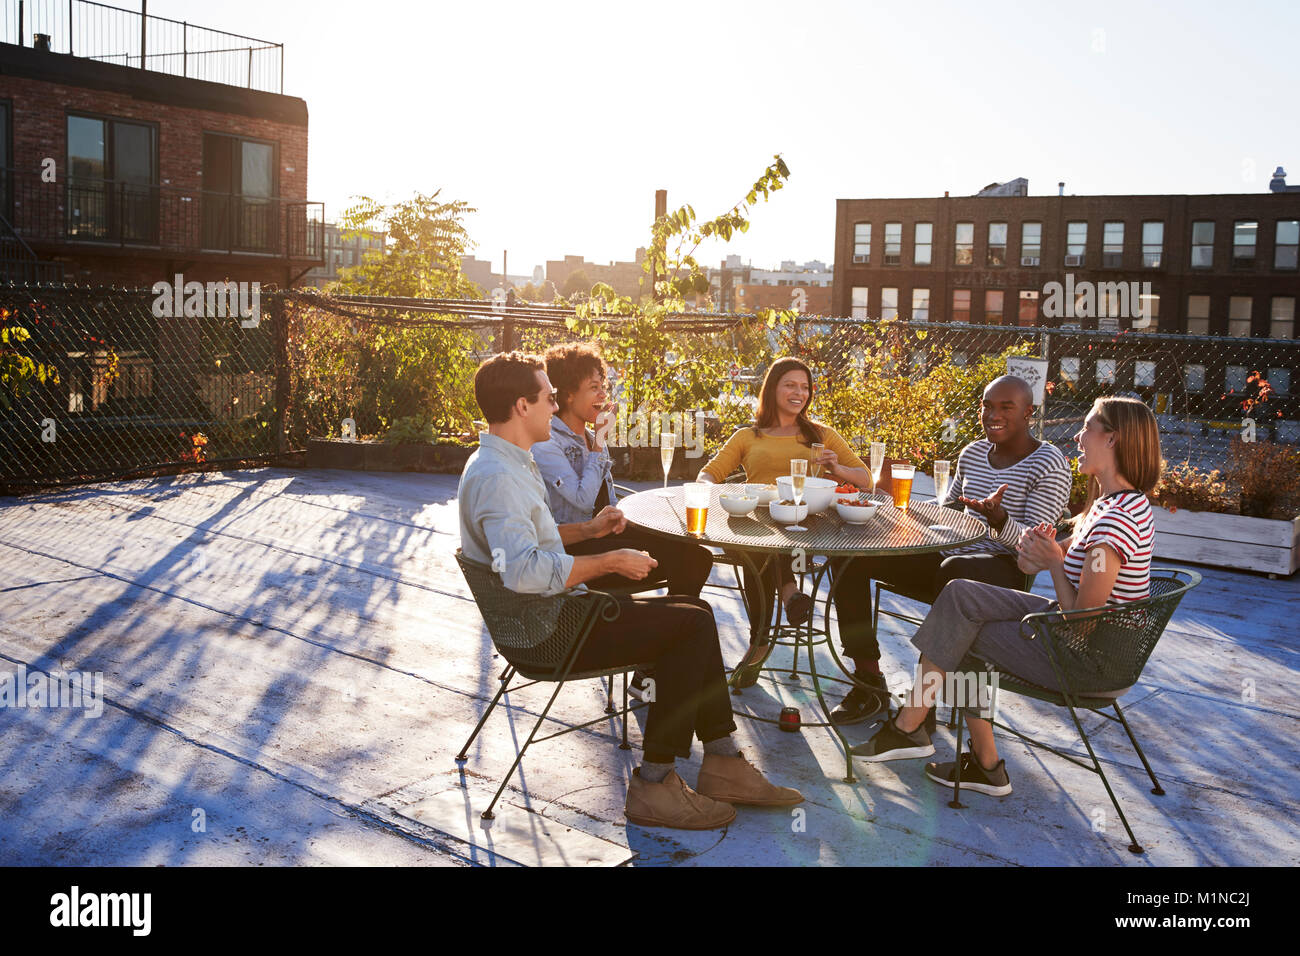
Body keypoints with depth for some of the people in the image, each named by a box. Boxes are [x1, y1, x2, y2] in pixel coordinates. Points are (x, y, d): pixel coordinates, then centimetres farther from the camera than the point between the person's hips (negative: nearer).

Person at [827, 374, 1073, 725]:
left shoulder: (1049, 464, -6)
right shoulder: (972, 452, 14)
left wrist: (998, 518, -34)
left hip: (1004, 568, -7)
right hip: (946, 556, 7)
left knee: (954, 570, -44)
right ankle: (869, 681, -10)